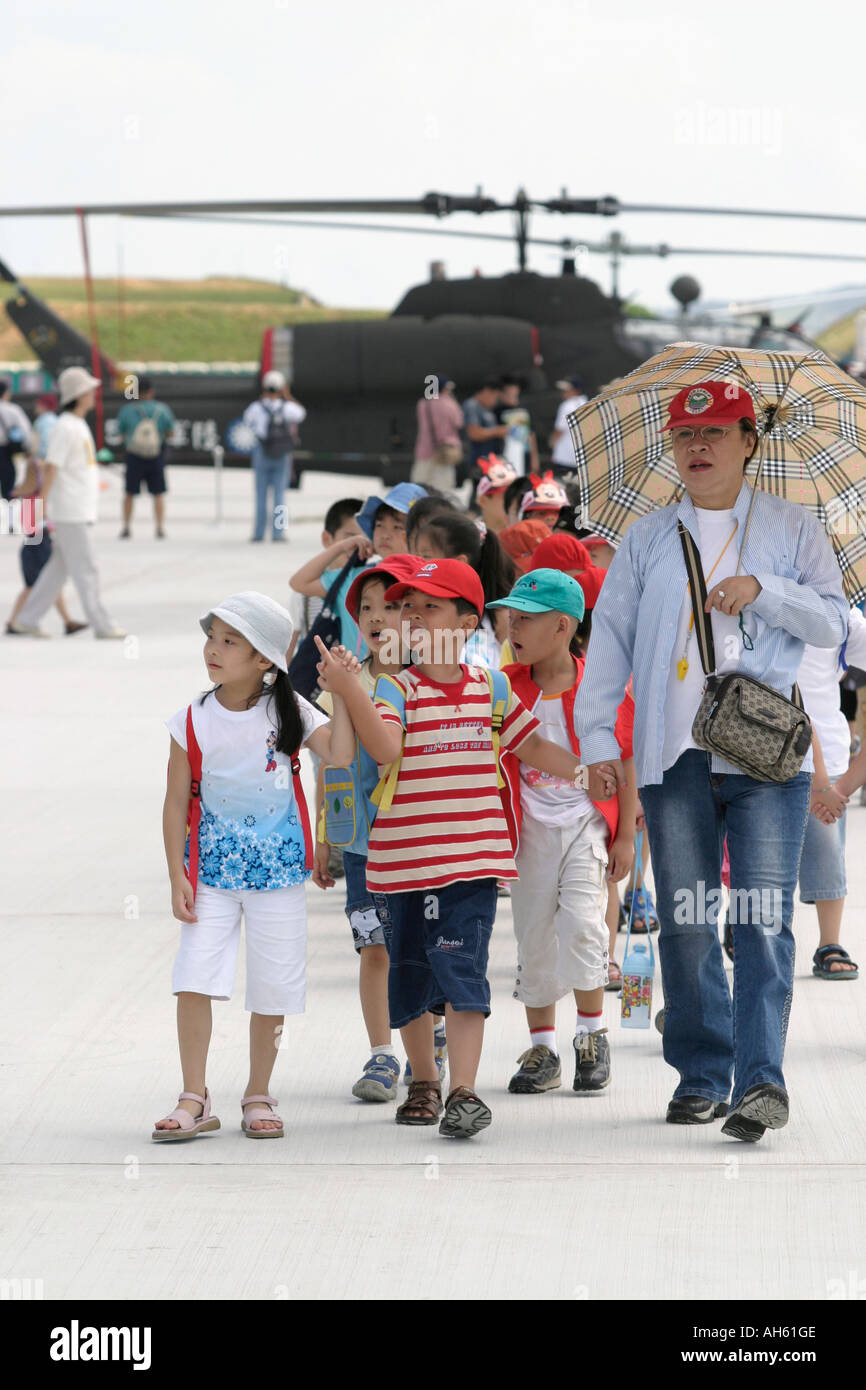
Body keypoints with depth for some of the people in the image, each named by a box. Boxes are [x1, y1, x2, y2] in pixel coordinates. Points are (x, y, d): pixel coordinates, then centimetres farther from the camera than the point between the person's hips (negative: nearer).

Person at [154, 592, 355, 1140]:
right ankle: (195, 1100, -4)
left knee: (272, 987, 5)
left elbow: (341, 755, -14)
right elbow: (177, 801, 0)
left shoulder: (289, 711, -1)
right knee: (194, 978, -11)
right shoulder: (194, 720, -2)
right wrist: (177, 877, -4)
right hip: (212, 868, 0)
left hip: (278, 869, 0)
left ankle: (259, 1096, 20)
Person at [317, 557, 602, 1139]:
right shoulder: (395, 688, -4)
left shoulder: (490, 687, 6)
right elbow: (384, 748, -22)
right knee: (408, 975, 11)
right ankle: (423, 1082, 29)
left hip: (472, 858, 0)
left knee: (462, 969, -11)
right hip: (401, 862, 0)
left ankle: (464, 1091, -12)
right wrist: (349, 691, -34)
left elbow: (531, 745, 18)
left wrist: (584, 770, 9)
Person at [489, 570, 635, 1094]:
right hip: (531, 827, 3)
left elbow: (627, 763, -1)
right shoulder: (506, 688, 1)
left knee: (580, 922, -17)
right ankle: (542, 1049, 16)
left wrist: (625, 835, -2)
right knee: (534, 933, 5)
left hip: (588, 822, -3)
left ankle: (593, 1036, 1)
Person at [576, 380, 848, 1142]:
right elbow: (610, 636, 12)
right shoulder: (647, 539, 16)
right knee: (686, 922, 2)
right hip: (675, 757, 2)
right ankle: (702, 1075, 10)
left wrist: (763, 590, -9)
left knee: (763, 917, -12)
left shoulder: (790, 528, 12)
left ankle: (763, 1075, -17)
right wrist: (596, 734, 2)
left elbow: (831, 622, 6)